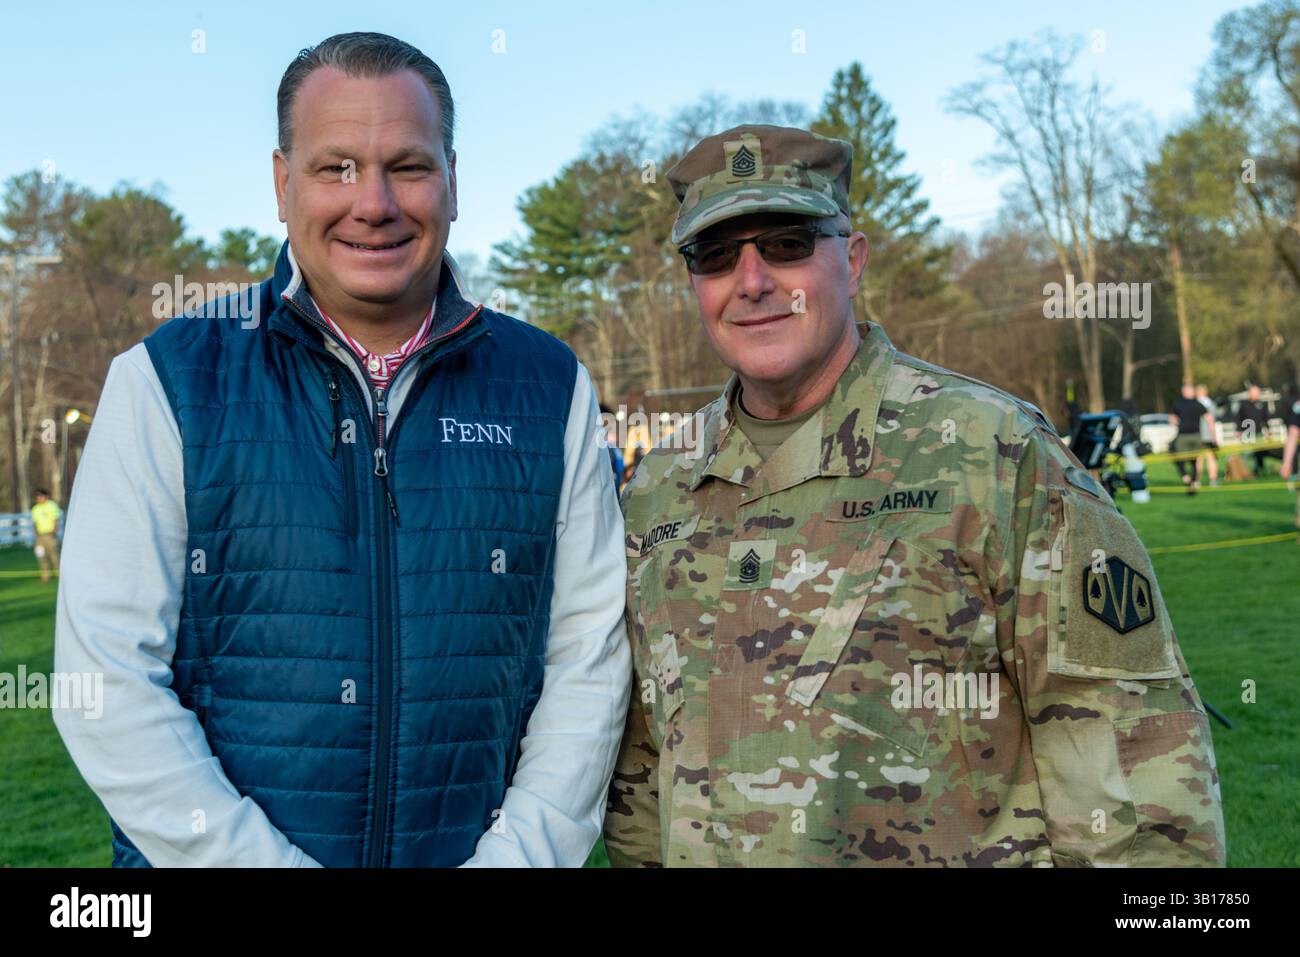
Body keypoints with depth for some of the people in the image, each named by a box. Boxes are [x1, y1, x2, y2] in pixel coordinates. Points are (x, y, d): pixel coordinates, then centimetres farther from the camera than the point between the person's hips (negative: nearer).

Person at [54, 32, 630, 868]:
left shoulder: (551, 389, -1)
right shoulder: (166, 383, -6)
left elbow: (589, 658, -2)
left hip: (484, 847, 2)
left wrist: (516, 855, -12)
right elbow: (111, 678, -10)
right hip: (217, 852, -1)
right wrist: (262, 859, -17)